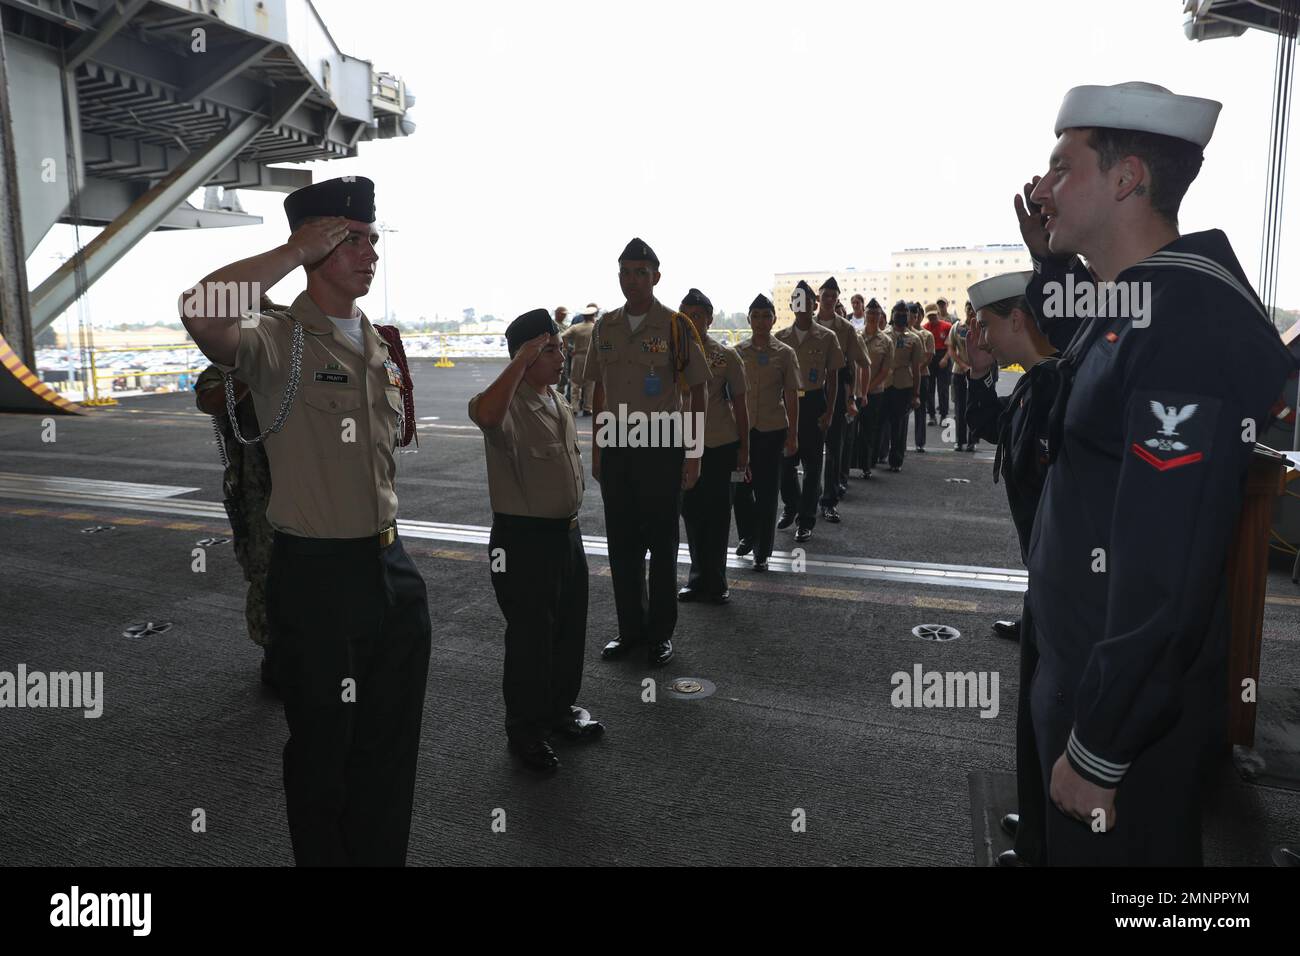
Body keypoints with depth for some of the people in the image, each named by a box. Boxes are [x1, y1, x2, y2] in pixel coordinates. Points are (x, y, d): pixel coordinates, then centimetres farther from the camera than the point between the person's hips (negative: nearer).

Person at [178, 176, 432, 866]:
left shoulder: (382, 344, 9)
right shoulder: (276, 342, -13)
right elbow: (203, 312, -37)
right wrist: (298, 251, -25)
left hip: (391, 568, 7)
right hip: (315, 575, -6)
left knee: (392, 746, 19)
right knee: (324, 750, 12)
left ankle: (383, 854, 39)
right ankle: (325, 856, 35)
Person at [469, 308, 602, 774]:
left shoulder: (558, 402, 9)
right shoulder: (509, 404, -19)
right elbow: (485, 413, -46)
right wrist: (521, 360, -38)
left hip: (567, 532, 9)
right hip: (523, 538, -8)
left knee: (570, 629, 19)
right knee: (530, 636, 3)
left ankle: (561, 709, 38)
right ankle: (525, 730, 21)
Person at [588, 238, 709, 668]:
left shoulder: (676, 326, -6)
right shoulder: (606, 327, 7)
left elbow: (696, 393, -4)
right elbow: (600, 391, 13)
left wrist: (693, 454, -8)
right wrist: (596, 448, 10)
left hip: (662, 448, -4)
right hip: (616, 449, 4)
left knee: (662, 544, 5)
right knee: (621, 543, 11)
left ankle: (661, 633, 19)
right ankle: (630, 628, 25)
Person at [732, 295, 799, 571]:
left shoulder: (785, 354, -2)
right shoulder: (738, 352, 3)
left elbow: (791, 395, -1)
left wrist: (793, 435, -3)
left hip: (772, 429, -2)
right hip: (742, 427, 2)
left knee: (767, 492, 3)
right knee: (741, 487, 5)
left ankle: (762, 552, 15)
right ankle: (747, 536, 32)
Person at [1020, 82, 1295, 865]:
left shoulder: (1189, 322, -25)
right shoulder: (1139, 304, 5)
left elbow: (1168, 567, -28)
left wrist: (1098, 749, -22)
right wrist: (1053, 260, 11)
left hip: (1131, 704, -9)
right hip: (1086, 668, 9)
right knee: (1069, 845, 26)